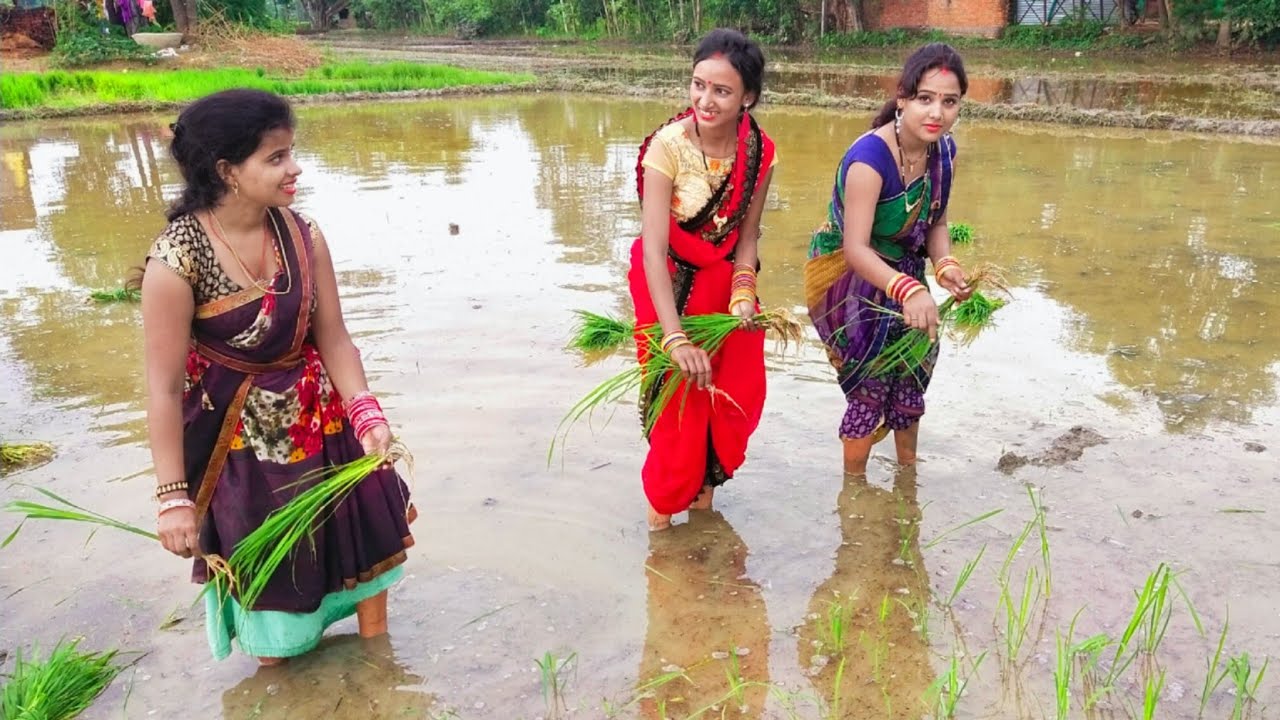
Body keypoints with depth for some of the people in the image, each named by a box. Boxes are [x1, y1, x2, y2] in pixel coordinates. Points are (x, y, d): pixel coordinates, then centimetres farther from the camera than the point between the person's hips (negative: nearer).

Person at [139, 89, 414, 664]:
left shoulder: (302, 236, -10)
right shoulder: (177, 259, -23)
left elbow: (333, 338, -7)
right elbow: (165, 387, -19)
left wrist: (366, 413, -23)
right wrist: (173, 496, -16)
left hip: (317, 420, 4)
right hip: (238, 438, -4)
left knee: (366, 529, 13)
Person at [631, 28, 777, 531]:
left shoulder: (760, 153, -13)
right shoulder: (668, 145, -26)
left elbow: (747, 234, -3)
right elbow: (654, 249, -30)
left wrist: (744, 291, -21)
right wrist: (676, 339, -36)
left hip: (725, 278, 4)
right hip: (669, 281, -4)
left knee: (738, 392, 7)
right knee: (680, 395, 1)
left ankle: (705, 488, 32)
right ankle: (663, 501, 25)